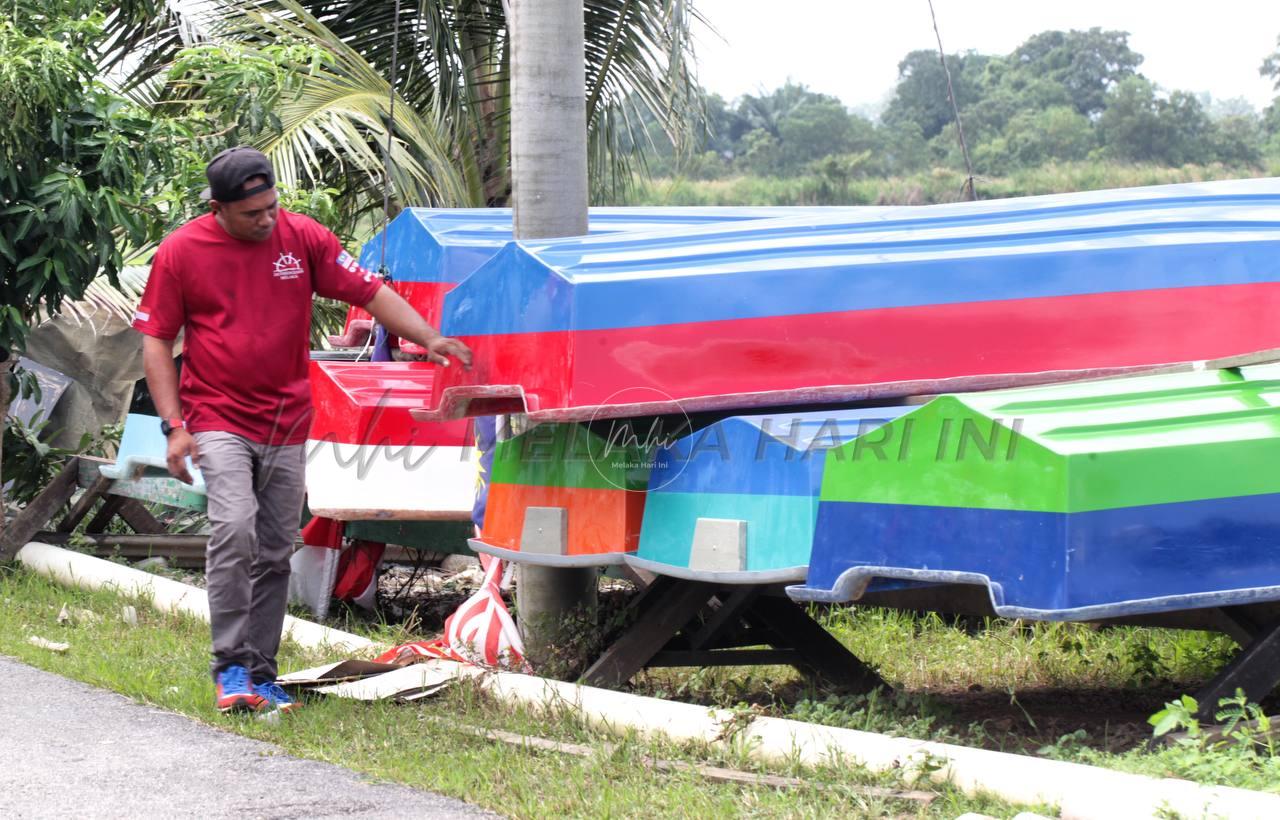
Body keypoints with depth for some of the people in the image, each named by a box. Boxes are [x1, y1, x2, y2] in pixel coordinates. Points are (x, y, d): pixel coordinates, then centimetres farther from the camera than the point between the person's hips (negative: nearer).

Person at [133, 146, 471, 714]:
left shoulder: (303, 238, 1)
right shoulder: (180, 252, -4)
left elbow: (370, 292, 4)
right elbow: (156, 340, 1)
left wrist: (427, 338, -8)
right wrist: (173, 425, -7)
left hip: (287, 426, 3)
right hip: (218, 420, -3)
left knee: (274, 555, 6)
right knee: (233, 530, -21)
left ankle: (261, 672, 16)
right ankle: (230, 666, -12)